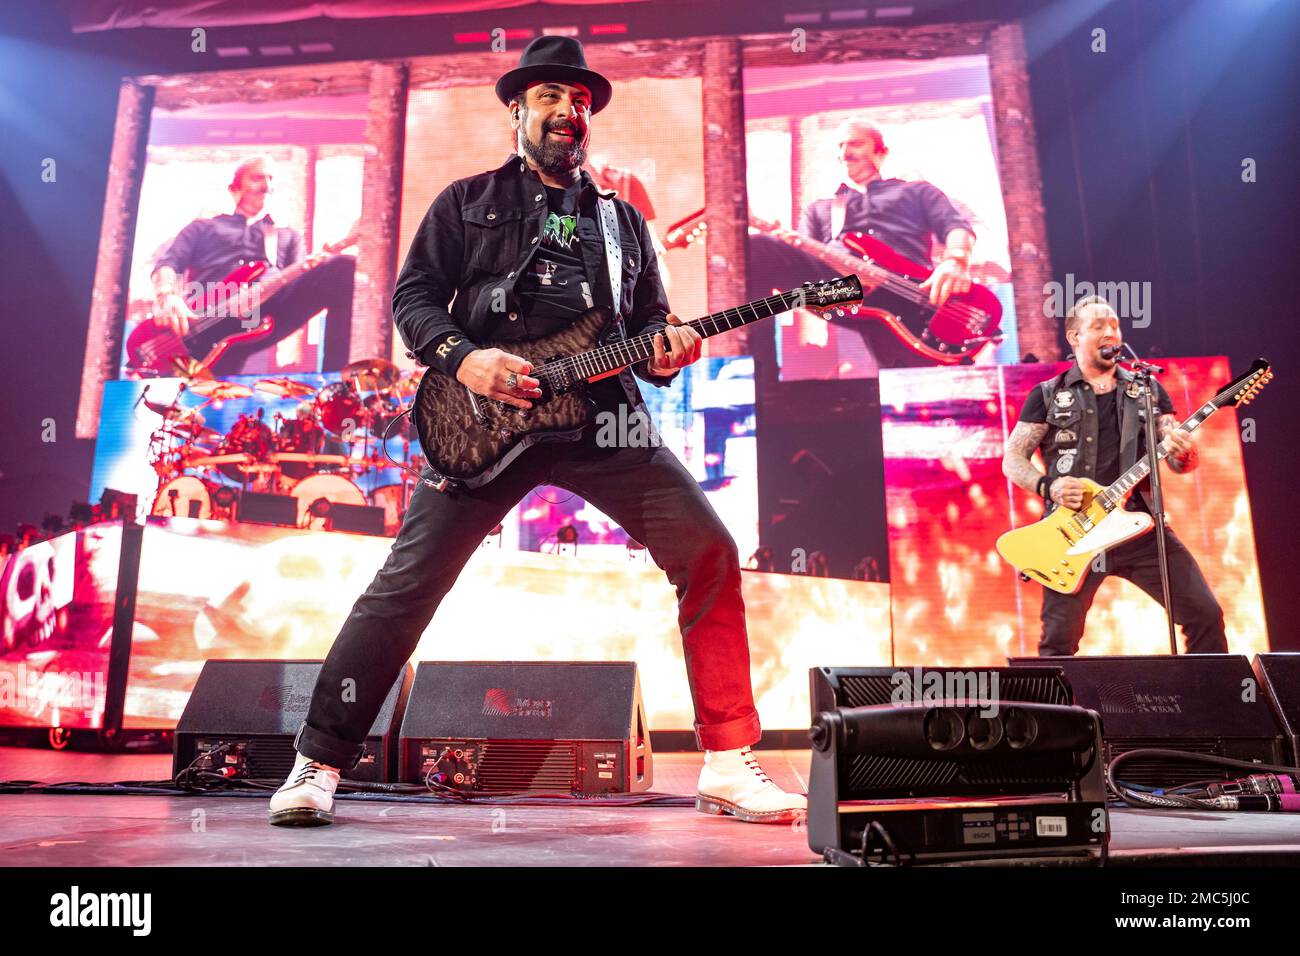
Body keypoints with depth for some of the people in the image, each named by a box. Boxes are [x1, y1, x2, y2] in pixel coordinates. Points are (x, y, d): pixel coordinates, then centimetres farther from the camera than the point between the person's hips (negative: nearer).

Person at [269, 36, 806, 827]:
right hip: (488, 414, -2)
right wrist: (462, 358, -13)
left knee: (710, 553, -12)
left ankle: (729, 762, -1)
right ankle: (319, 762, 12)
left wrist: (665, 348, -5)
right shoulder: (468, 202, 15)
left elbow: (651, 324, 20)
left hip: (604, 415, 3)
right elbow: (413, 297, 7)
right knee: (408, 581, -6)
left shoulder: (624, 221, 23)